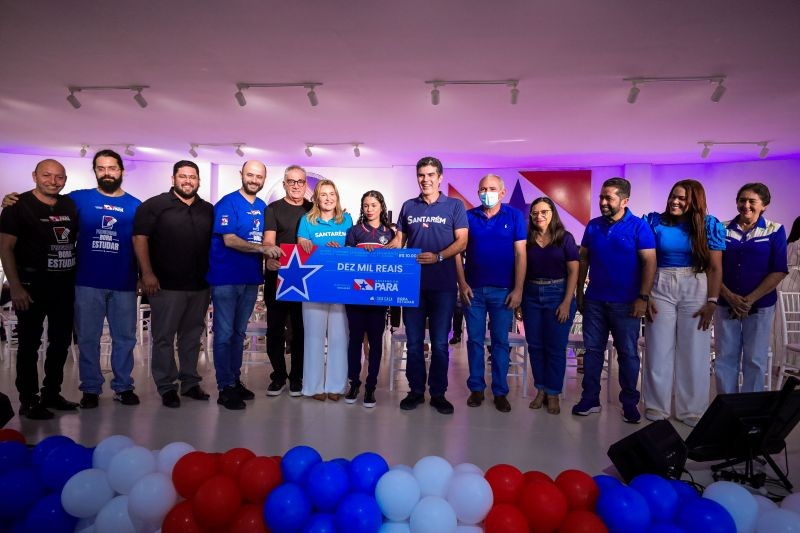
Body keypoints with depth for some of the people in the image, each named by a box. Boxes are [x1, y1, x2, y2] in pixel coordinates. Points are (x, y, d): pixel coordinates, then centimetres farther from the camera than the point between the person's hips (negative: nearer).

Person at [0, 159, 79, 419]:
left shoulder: (71, 206, 8)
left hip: (65, 285, 5)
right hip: (32, 286, -5)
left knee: (61, 342, 12)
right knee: (29, 344, 3)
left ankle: (52, 393, 27)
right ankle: (28, 401, 14)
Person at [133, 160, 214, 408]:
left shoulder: (208, 210, 12)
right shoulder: (155, 205, -1)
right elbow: (139, 238, -6)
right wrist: (147, 273, -14)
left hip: (200, 285, 4)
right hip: (166, 285, -4)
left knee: (192, 335, 13)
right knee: (164, 337, 2)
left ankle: (190, 382, 24)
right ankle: (166, 387, 13)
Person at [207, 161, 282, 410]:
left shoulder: (263, 207, 12)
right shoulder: (228, 203, -8)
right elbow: (229, 240, -17)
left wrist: (271, 254, -1)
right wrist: (263, 249, -25)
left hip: (251, 278, 7)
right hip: (226, 278, -6)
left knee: (239, 332, 15)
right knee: (225, 333, 1)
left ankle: (235, 380, 27)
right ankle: (225, 388, 8)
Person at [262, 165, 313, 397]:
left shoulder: (313, 210, 11)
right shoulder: (273, 209, 3)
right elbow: (268, 240, -11)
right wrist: (269, 258, -31)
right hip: (277, 276, -1)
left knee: (300, 328, 7)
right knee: (275, 327, 5)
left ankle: (297, 377, 20)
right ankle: (278, 376, 20)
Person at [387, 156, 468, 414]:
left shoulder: (454, 206, 3)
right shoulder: (408, 206, 11)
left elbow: (462, 241, -4)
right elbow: (399, 240, 15)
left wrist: (438, 256, -20)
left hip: (443, 285, -2)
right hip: (412, 283, 3)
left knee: (439, 342, 5)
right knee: (414, 341, 8)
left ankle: (438, 393, 18)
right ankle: (416, 390, 21)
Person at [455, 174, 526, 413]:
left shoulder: (515, 216, 1)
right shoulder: (468, 216, 4)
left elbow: (520, 254, -2)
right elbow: (458, 251, 2)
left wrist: (518, 289, -7)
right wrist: (462, 284, -5)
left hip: (503, 290, -1)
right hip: (473, 289, 1)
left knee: (500, 341, 7)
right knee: (474, 340, 8)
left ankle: (500, 392, 18)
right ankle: (476, 388, 20)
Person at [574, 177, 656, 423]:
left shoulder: (639, 227, -6)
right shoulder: (593, 226, 6)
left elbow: (650, 263, -9)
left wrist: (643, 297, -15)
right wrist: (579, 292, 8)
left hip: (626, 303, -3)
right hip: (594, 300, 4)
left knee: (627, 353, 7)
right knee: (592, 350, 8)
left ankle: (629, 402, 21)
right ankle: (590, 399, 18)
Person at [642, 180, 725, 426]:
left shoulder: (709, 225, 1)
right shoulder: (654, 221, 0)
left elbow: (715, 268, 0)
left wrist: (712, 302, -7)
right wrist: (644, 296, -8)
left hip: (695, 290, 0)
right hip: (660, 289, 0)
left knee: (694, 353, 6)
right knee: (658, 351, 6)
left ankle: (692, 410, 20)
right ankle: (657, 407, 19)